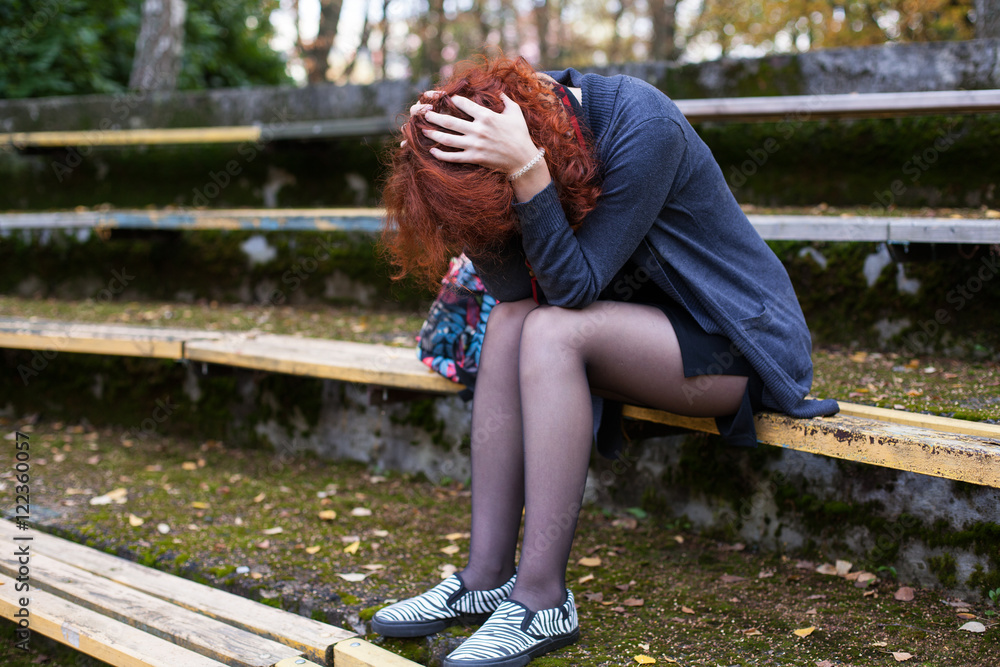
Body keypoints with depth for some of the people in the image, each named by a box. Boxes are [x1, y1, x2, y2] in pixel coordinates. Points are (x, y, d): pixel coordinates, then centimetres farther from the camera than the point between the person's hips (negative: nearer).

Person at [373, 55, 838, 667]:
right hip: (645, 332, 7)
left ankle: (543, 599, -24)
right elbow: (513, 292, -11)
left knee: (553, 330, -27)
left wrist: (524, 169, -35)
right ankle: (487, 578, -15)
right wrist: (469, 195, -22)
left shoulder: (642, 126, -25)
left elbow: (575, 285, -27)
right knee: (508, 324, -17)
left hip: (737, 345, -7)